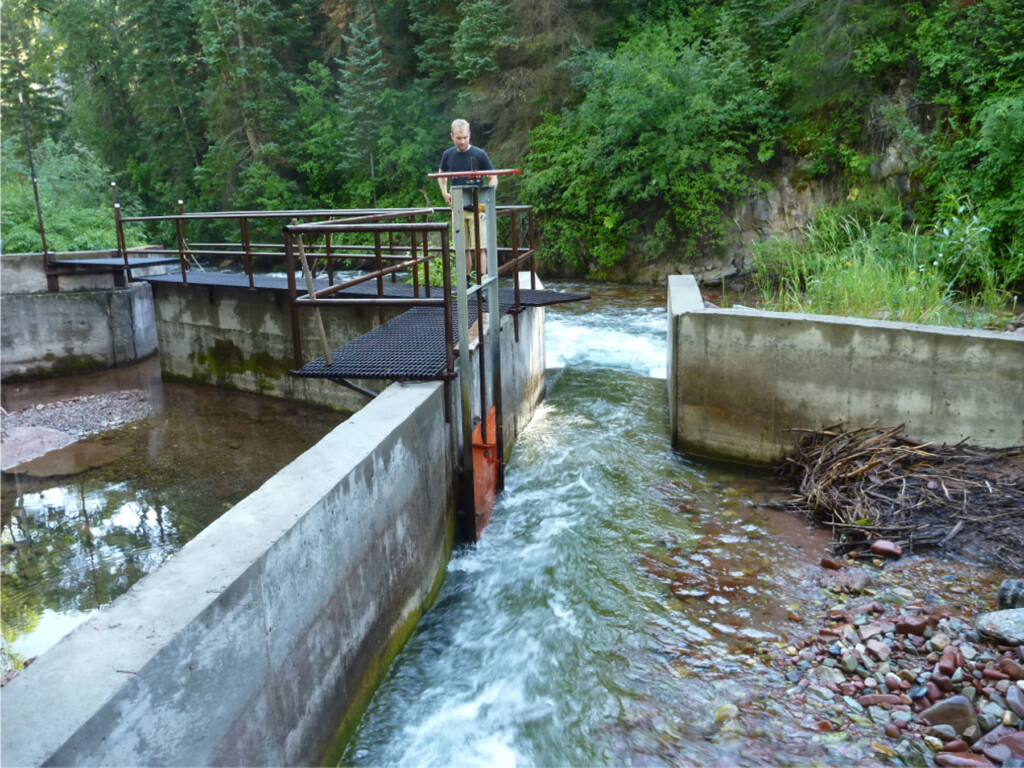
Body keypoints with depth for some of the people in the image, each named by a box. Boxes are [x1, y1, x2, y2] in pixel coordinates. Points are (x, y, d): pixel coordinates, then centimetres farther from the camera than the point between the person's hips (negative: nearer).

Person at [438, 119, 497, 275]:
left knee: (480, 247, -8)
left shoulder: (479, 154, -6)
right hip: (458, 208, 4)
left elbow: (493, 178, -1)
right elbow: (441, 174, 23)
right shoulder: (448, 155, 5)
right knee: (463, 248, 9)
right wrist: (444, 192, 6)